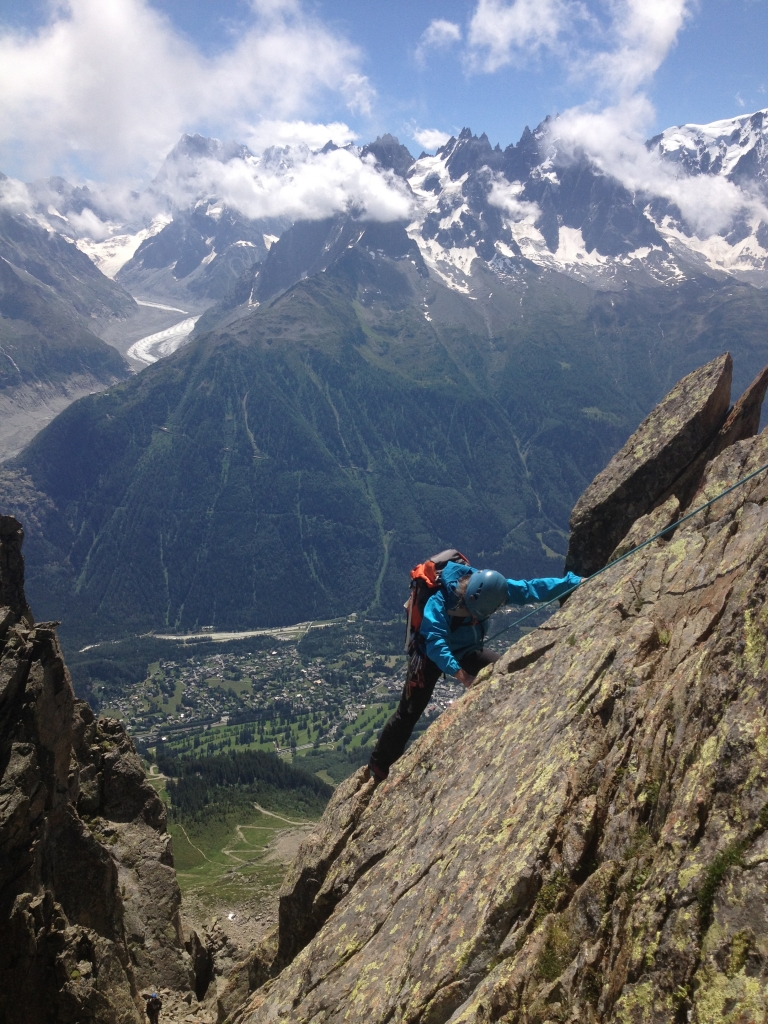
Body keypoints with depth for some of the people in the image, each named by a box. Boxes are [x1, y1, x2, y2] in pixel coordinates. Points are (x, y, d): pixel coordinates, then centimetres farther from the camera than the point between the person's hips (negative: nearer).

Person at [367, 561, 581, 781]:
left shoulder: (489, 587, -23)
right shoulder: (439, 601, -39)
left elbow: (531, 588, -18)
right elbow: (435, 641, -48)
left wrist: (573, 581, -20)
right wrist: (457, 671, -61)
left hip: (467, 651, 5)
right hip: (432, 655, -5)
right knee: (409, 713, -1)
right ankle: (379, 765, 18)